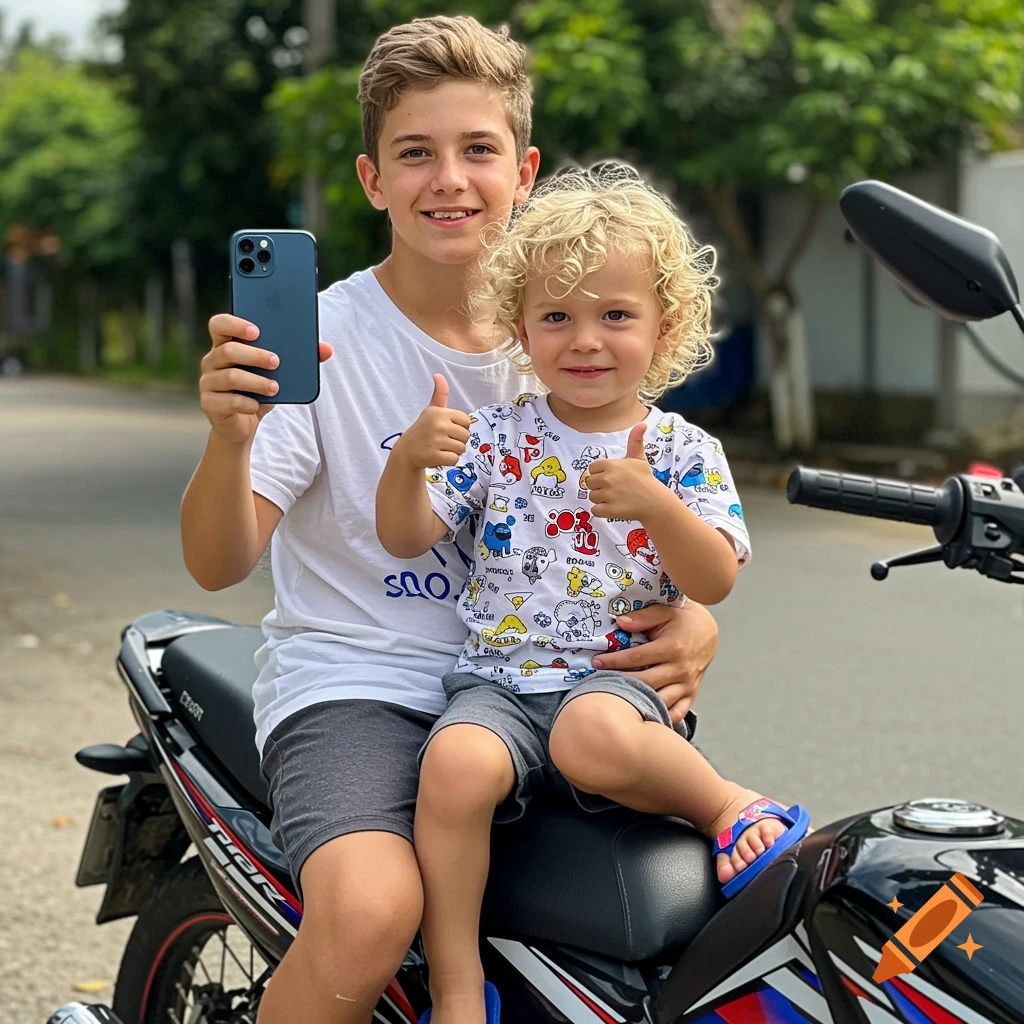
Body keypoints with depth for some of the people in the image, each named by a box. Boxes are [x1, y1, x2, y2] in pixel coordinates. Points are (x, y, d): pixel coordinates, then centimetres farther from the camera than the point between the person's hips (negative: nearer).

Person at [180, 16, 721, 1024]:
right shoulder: (321, 336, -6)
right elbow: (217, 563, -12)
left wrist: (692, 620, -7)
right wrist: (229, 438, -34)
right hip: (351, 685, -4)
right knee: (371, 910, -31)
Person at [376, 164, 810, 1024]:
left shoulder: (683, 452, 5)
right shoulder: (494, 437, 8)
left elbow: (716, 583, -5)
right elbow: (405, 538, 4)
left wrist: (653, 505, -22)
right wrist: (407, 460, -16)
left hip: (621, 675, -2)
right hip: (497, 677, 2)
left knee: (594, 737, -38)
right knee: (458, 764, -30)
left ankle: (729, 803, -10)